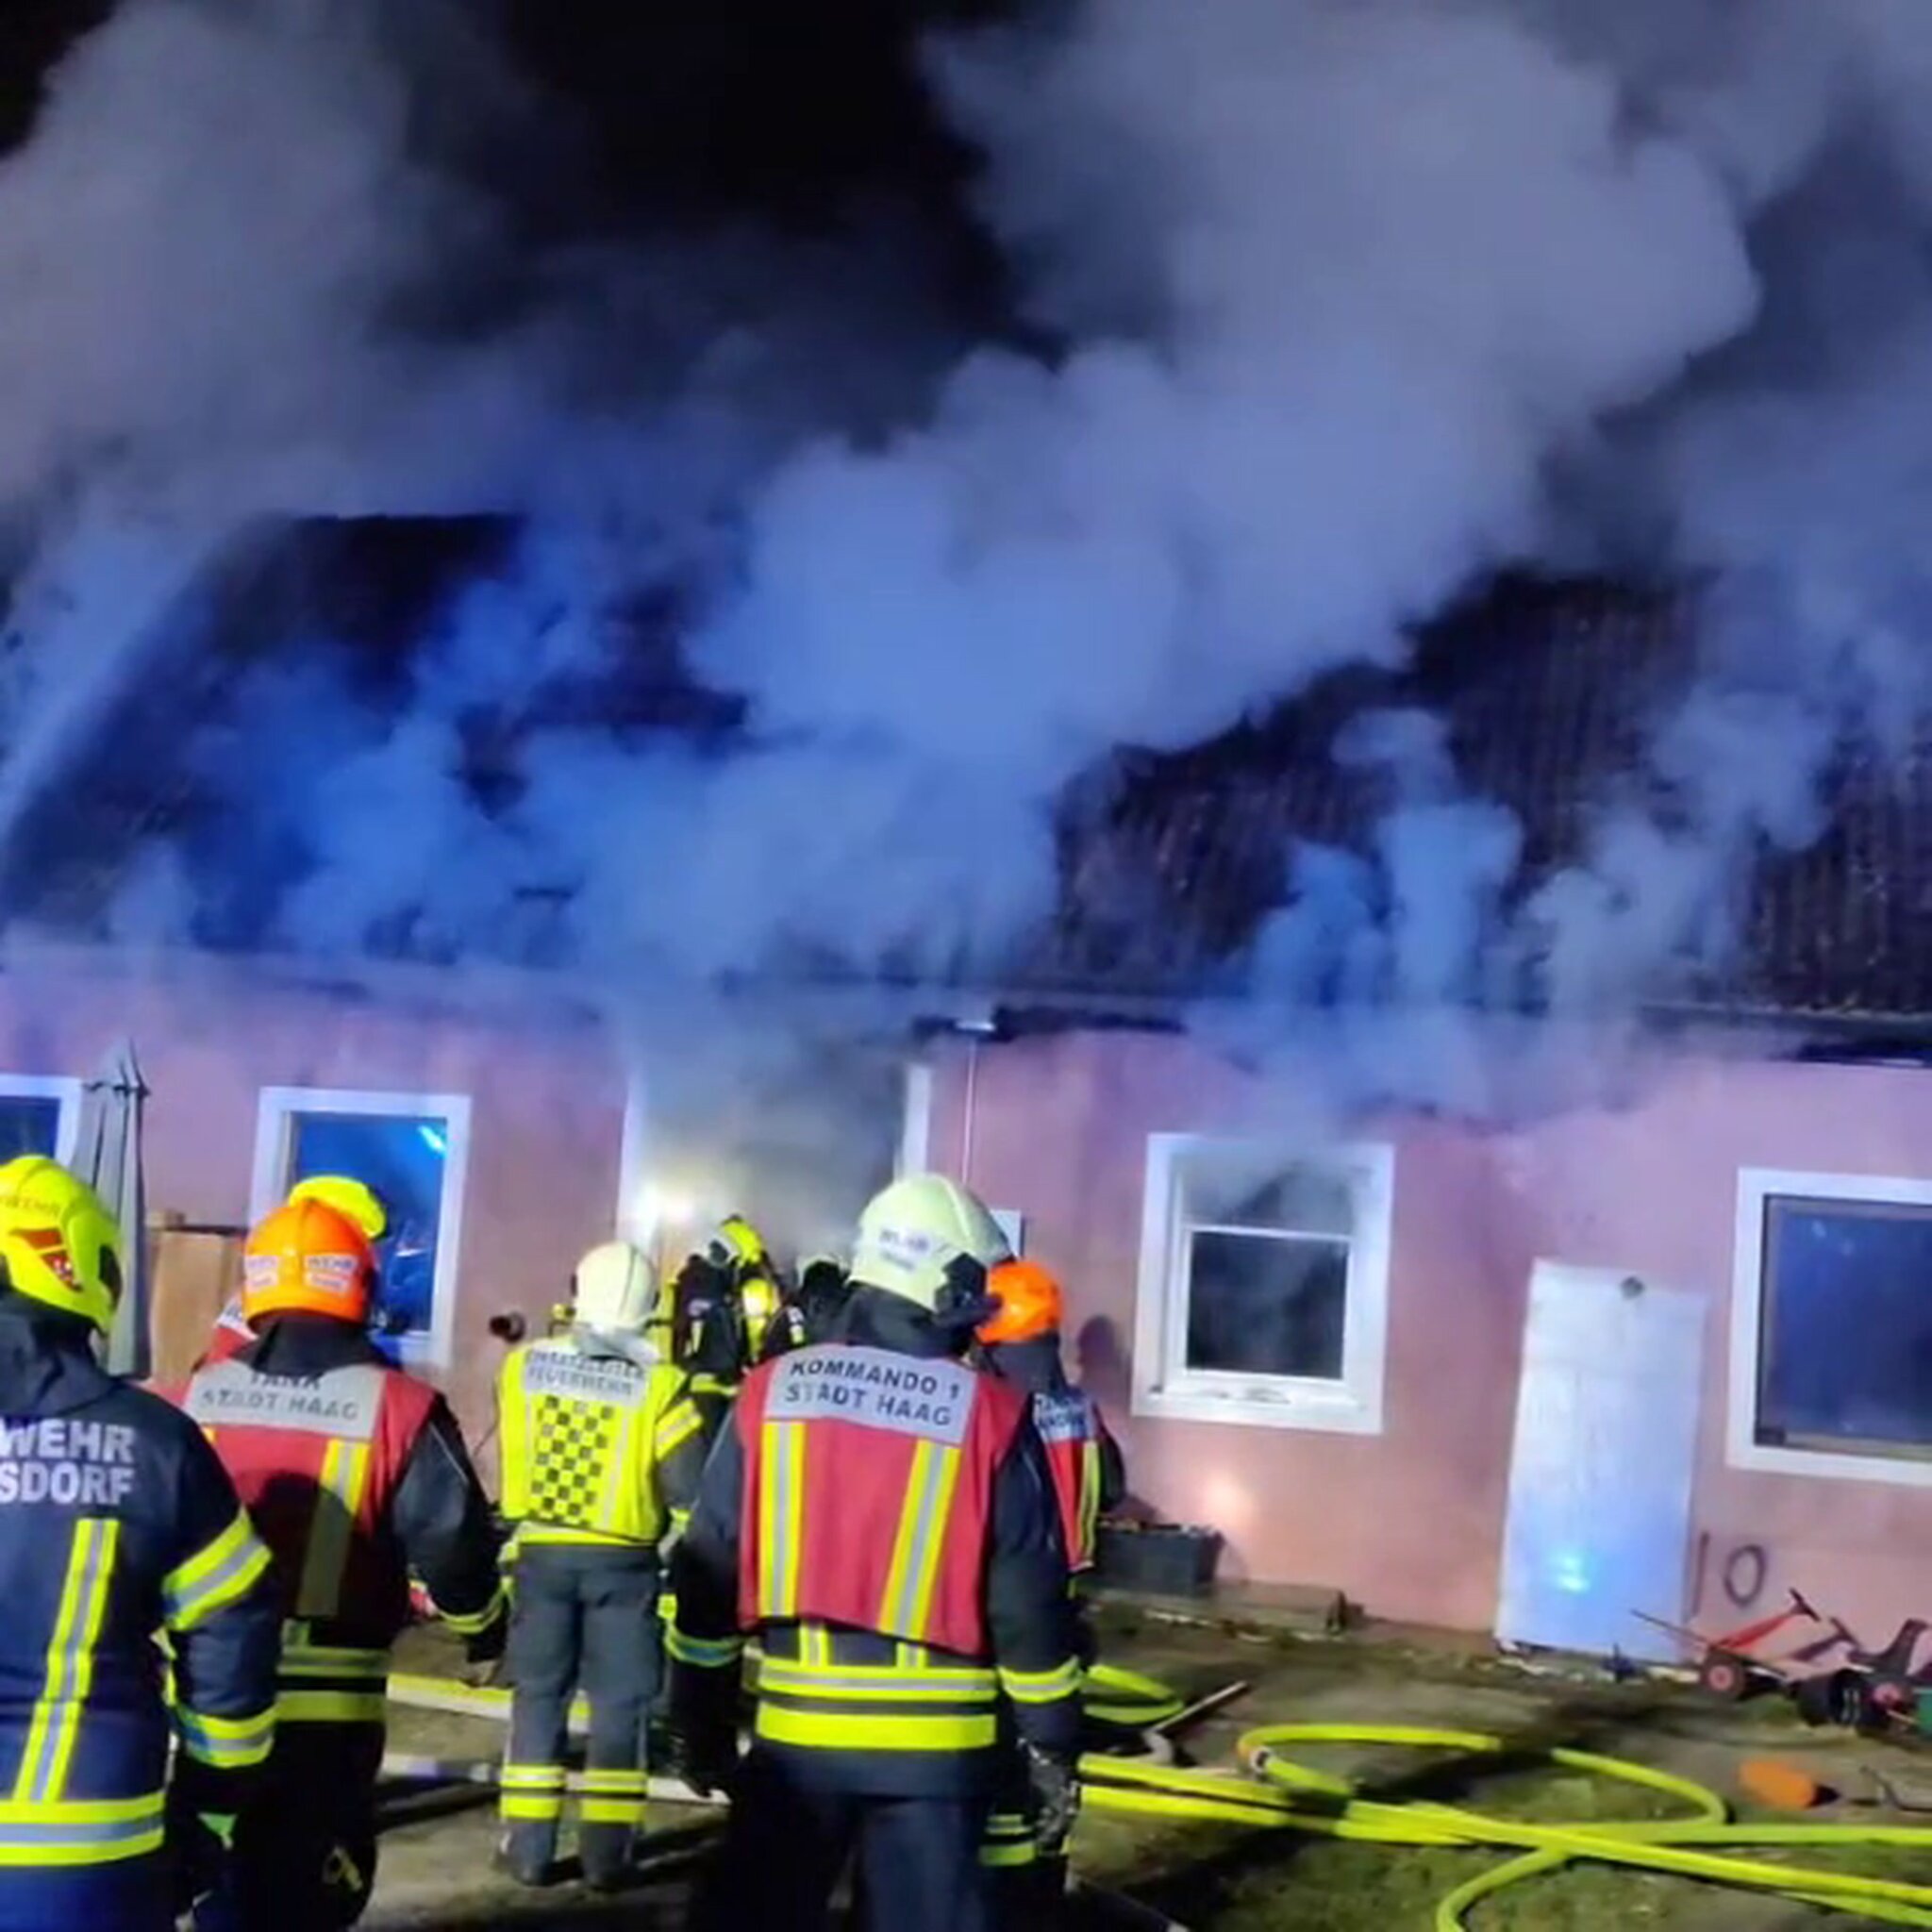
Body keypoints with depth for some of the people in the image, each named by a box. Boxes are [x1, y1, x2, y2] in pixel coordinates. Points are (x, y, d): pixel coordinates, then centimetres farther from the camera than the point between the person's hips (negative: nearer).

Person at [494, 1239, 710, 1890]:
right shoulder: (657, 1383, -12)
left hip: (542, 1551, 2)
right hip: (622, 1559, -2)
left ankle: (529, 1848, 14)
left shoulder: (525, 1365, -2)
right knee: (619, 1703, 7)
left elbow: (515, 1453, 10)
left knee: (539, 1695, 12)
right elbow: (689, 1484, -13)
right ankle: (605, 1853, 8)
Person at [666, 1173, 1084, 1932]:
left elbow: (708, 1570, 3)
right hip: (934, 1739, -2)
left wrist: (699, 1717, 13)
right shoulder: (990, 1414, -7)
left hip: (798, 1727, 2)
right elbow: (1028, 1600, -5)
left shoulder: (772, 1392, 0)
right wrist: (1052, 1742, 5)